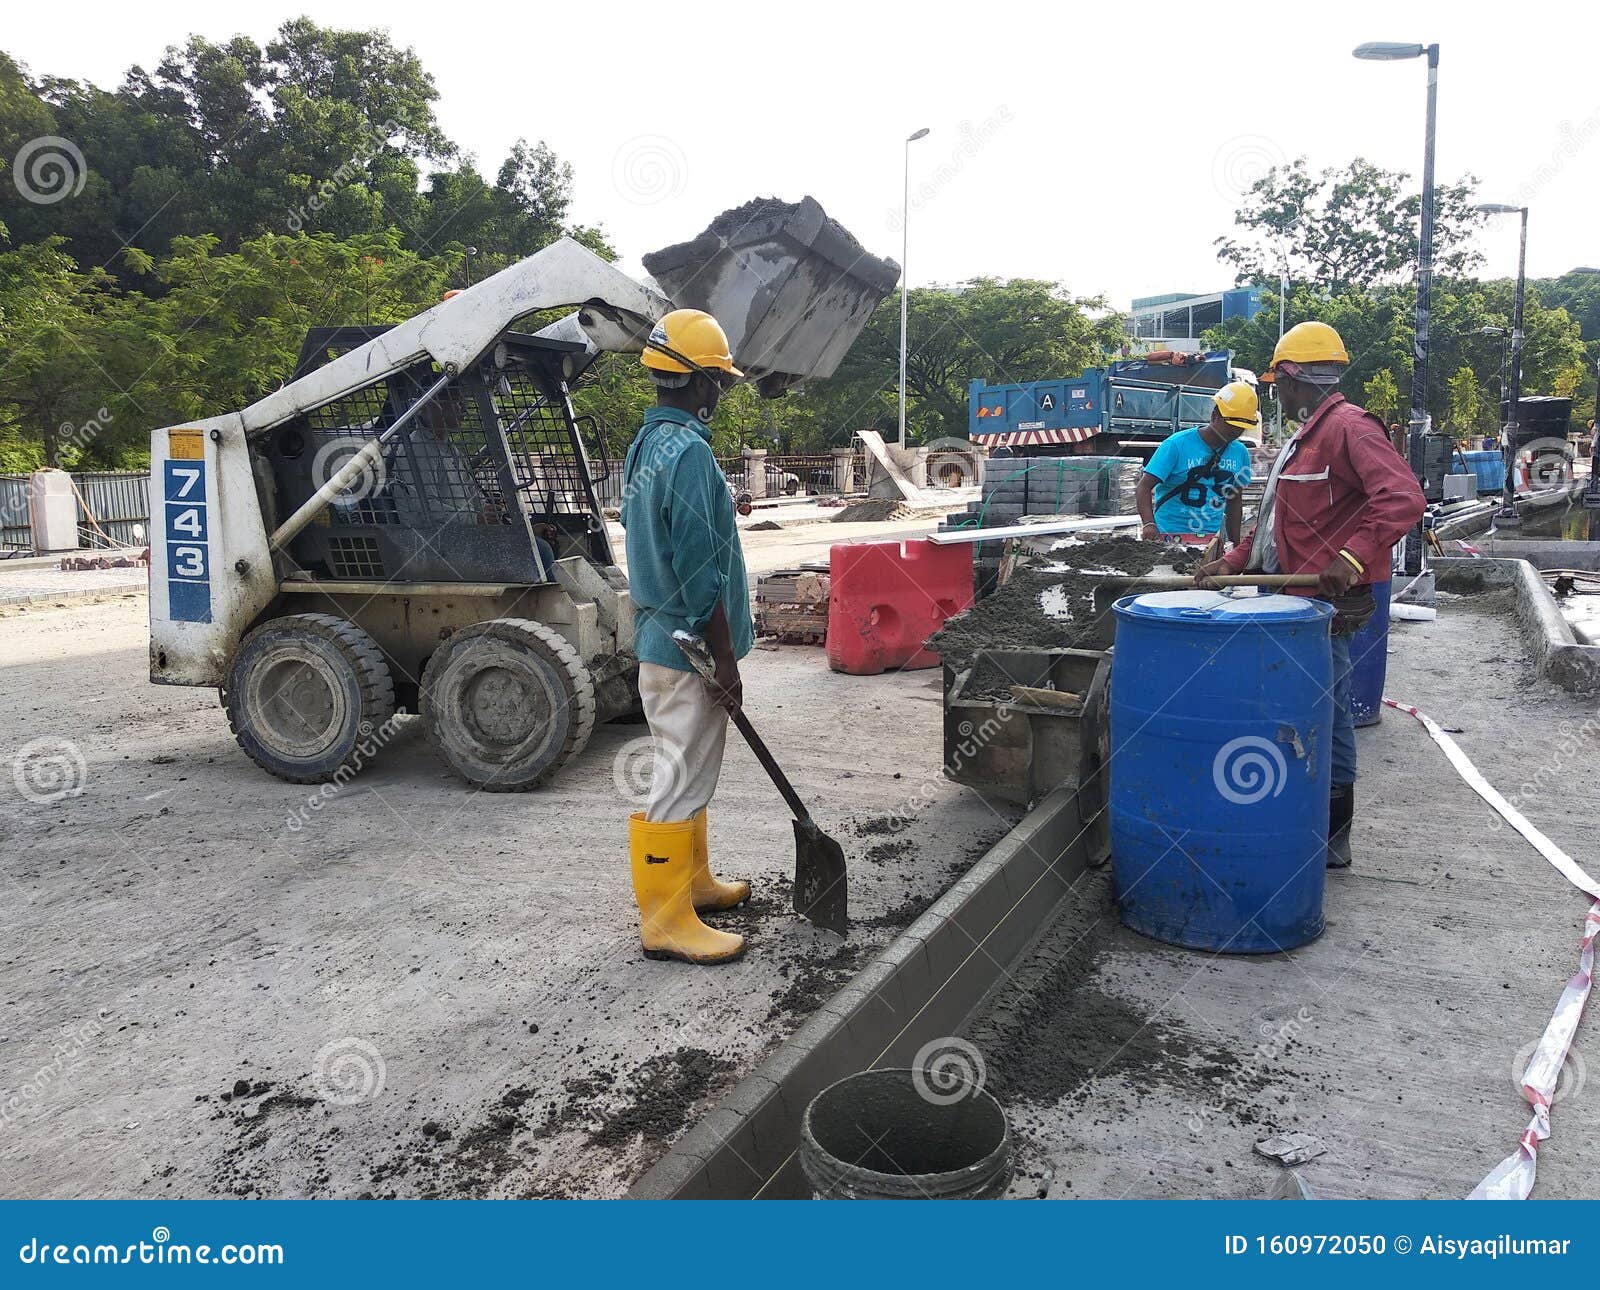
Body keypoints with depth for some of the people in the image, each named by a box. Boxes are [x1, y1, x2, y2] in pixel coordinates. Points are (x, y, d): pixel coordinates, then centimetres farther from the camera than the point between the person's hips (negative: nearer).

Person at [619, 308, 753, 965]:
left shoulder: (645, 442, 12)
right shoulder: (688, 451, -20)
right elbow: (700, 572, -23)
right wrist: (725, 659, -17)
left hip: (660, 635, 10)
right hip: (688, 647, -10)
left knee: (688, 771, 20)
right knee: (682, 779, -2)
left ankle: (691, 880, 33)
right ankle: (666, 919, 8)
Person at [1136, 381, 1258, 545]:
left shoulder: (1240, 453, 10)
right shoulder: (1177, 444, -7)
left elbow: (1235, 501, 20)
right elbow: (1144, 487, -11)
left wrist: (1235, 544, 17)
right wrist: (1149, 524, -28)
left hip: (1212, 537, 4)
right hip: (1170, 536, -4)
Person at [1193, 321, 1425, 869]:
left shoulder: (1350, 427, -12)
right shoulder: (1306, 437, 21)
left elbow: (1404, 497, -25)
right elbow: (1278, 518, 26)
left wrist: (1353, 557, -35)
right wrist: (1234, 561, 15)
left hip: (1328, 601, -10)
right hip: (1297, 598, 10)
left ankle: (1329, 840, 4)